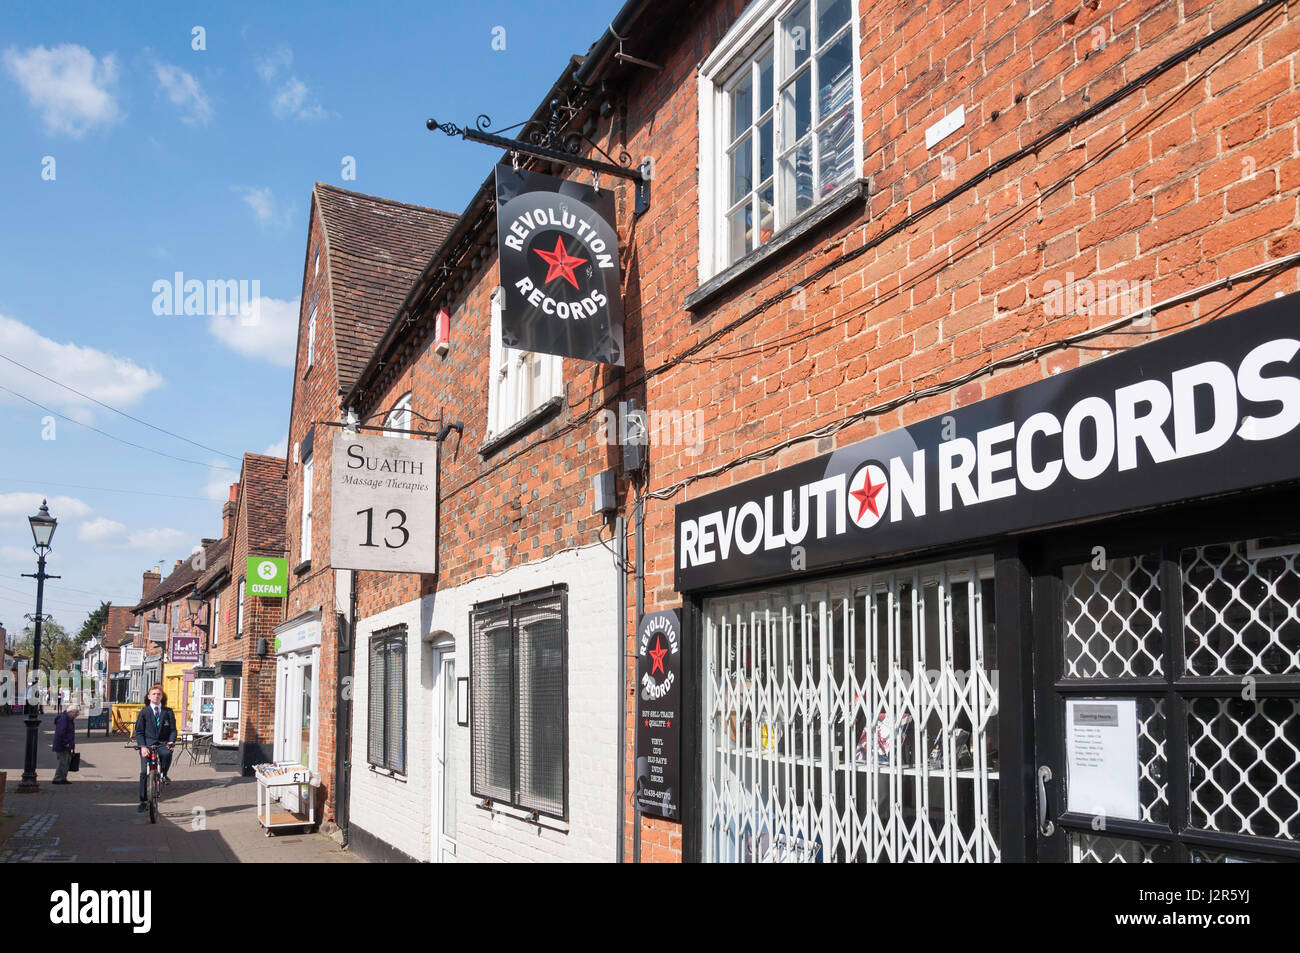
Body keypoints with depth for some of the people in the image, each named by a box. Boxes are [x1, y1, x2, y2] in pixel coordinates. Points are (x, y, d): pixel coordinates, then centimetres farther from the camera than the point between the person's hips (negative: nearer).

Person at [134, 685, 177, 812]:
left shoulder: (168, 712, 11)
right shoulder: (144, 712, 8)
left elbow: (173, 729, 7)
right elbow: (139, 731, 4)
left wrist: (171, 741, -14)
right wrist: (143, 746, -12)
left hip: (163, 743, 0)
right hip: (147, 743, 0)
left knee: (167, 753, -35)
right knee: (144, 772, -9)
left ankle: (163, 774, -5)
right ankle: (144, 801, 2)